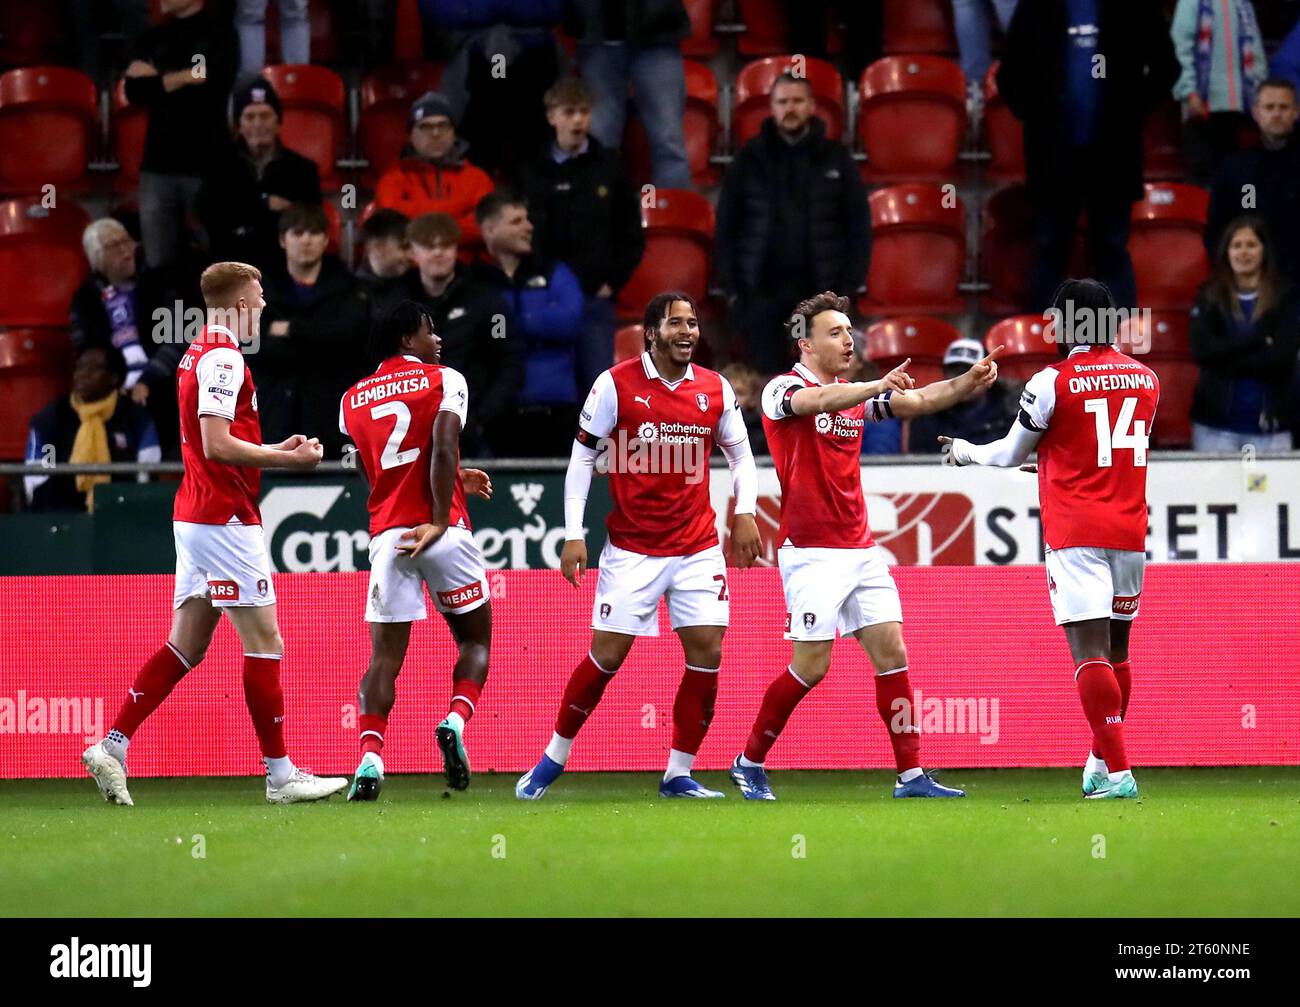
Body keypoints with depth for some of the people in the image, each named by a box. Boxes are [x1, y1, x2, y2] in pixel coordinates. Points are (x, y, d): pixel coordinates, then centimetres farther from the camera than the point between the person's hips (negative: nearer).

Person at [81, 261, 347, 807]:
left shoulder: (198, 355, 17)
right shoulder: (223, 358, -14)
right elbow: (217, 445, -22)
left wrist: (275, 449, 16)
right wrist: (289, 458, -14)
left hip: (194, 516, 10)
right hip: (226, 518, -10)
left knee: (185, 645, 9)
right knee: (264, 643, -4)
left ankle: (112, 745, 4)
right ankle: (280, 773, -1)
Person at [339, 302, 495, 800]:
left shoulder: (353, 400, 16)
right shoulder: (443, 381, 1)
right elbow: (443, 451, -13)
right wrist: (439, 520, -14)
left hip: (386, 535, 3)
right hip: (444, 532, -3)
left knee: (385, 655, 4)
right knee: (474, 640, 14)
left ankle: (371, 758, -15)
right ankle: (455, 721, -12)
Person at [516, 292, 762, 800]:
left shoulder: (716, 390, 4)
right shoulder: (616, 385, -6)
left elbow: (740, 454, 17)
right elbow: (581, 457, -2)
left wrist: (745, 512, 1)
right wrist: (573, 535, -7)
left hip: (698, 547, 3)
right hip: (631, 547, -3)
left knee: (707, 653, -5)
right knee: (607, 654, -3)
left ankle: (678, 774, 5)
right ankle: (554, 758, 15)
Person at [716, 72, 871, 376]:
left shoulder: (835, 159, 6)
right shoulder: (750, 160, 7)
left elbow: (858, 225, 7)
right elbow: (727, 225, 7)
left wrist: (850, 283, -3)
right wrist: (732, 287, -1)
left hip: (821, 291, 0)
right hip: (762, 289, 0)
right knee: (769, 375, 2)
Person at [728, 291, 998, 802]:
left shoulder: (857, 395, 15)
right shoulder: (782, 390, -7)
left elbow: (919, 401, 6)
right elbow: (818, 401, -29)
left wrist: (970, 380, -12)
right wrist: (879, 385, -44)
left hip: (860, 551, 7)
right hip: (812, 553, -7)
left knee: (892, 655, -1)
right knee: (811, 668, -6)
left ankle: (911, 774, -1)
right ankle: (749, 763, 10)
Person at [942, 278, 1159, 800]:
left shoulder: (1052, 382, -7)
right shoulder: (1145, 378, 9)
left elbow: (1012, 453, 6)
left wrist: (966, 452, 26)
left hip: (1075, 535, -5)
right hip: (1130, 531, 5)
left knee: (1089, 650, -10)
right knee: (1116, 648, 17)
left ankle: (1118, 772, -19)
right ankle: (1100, 765, 26)